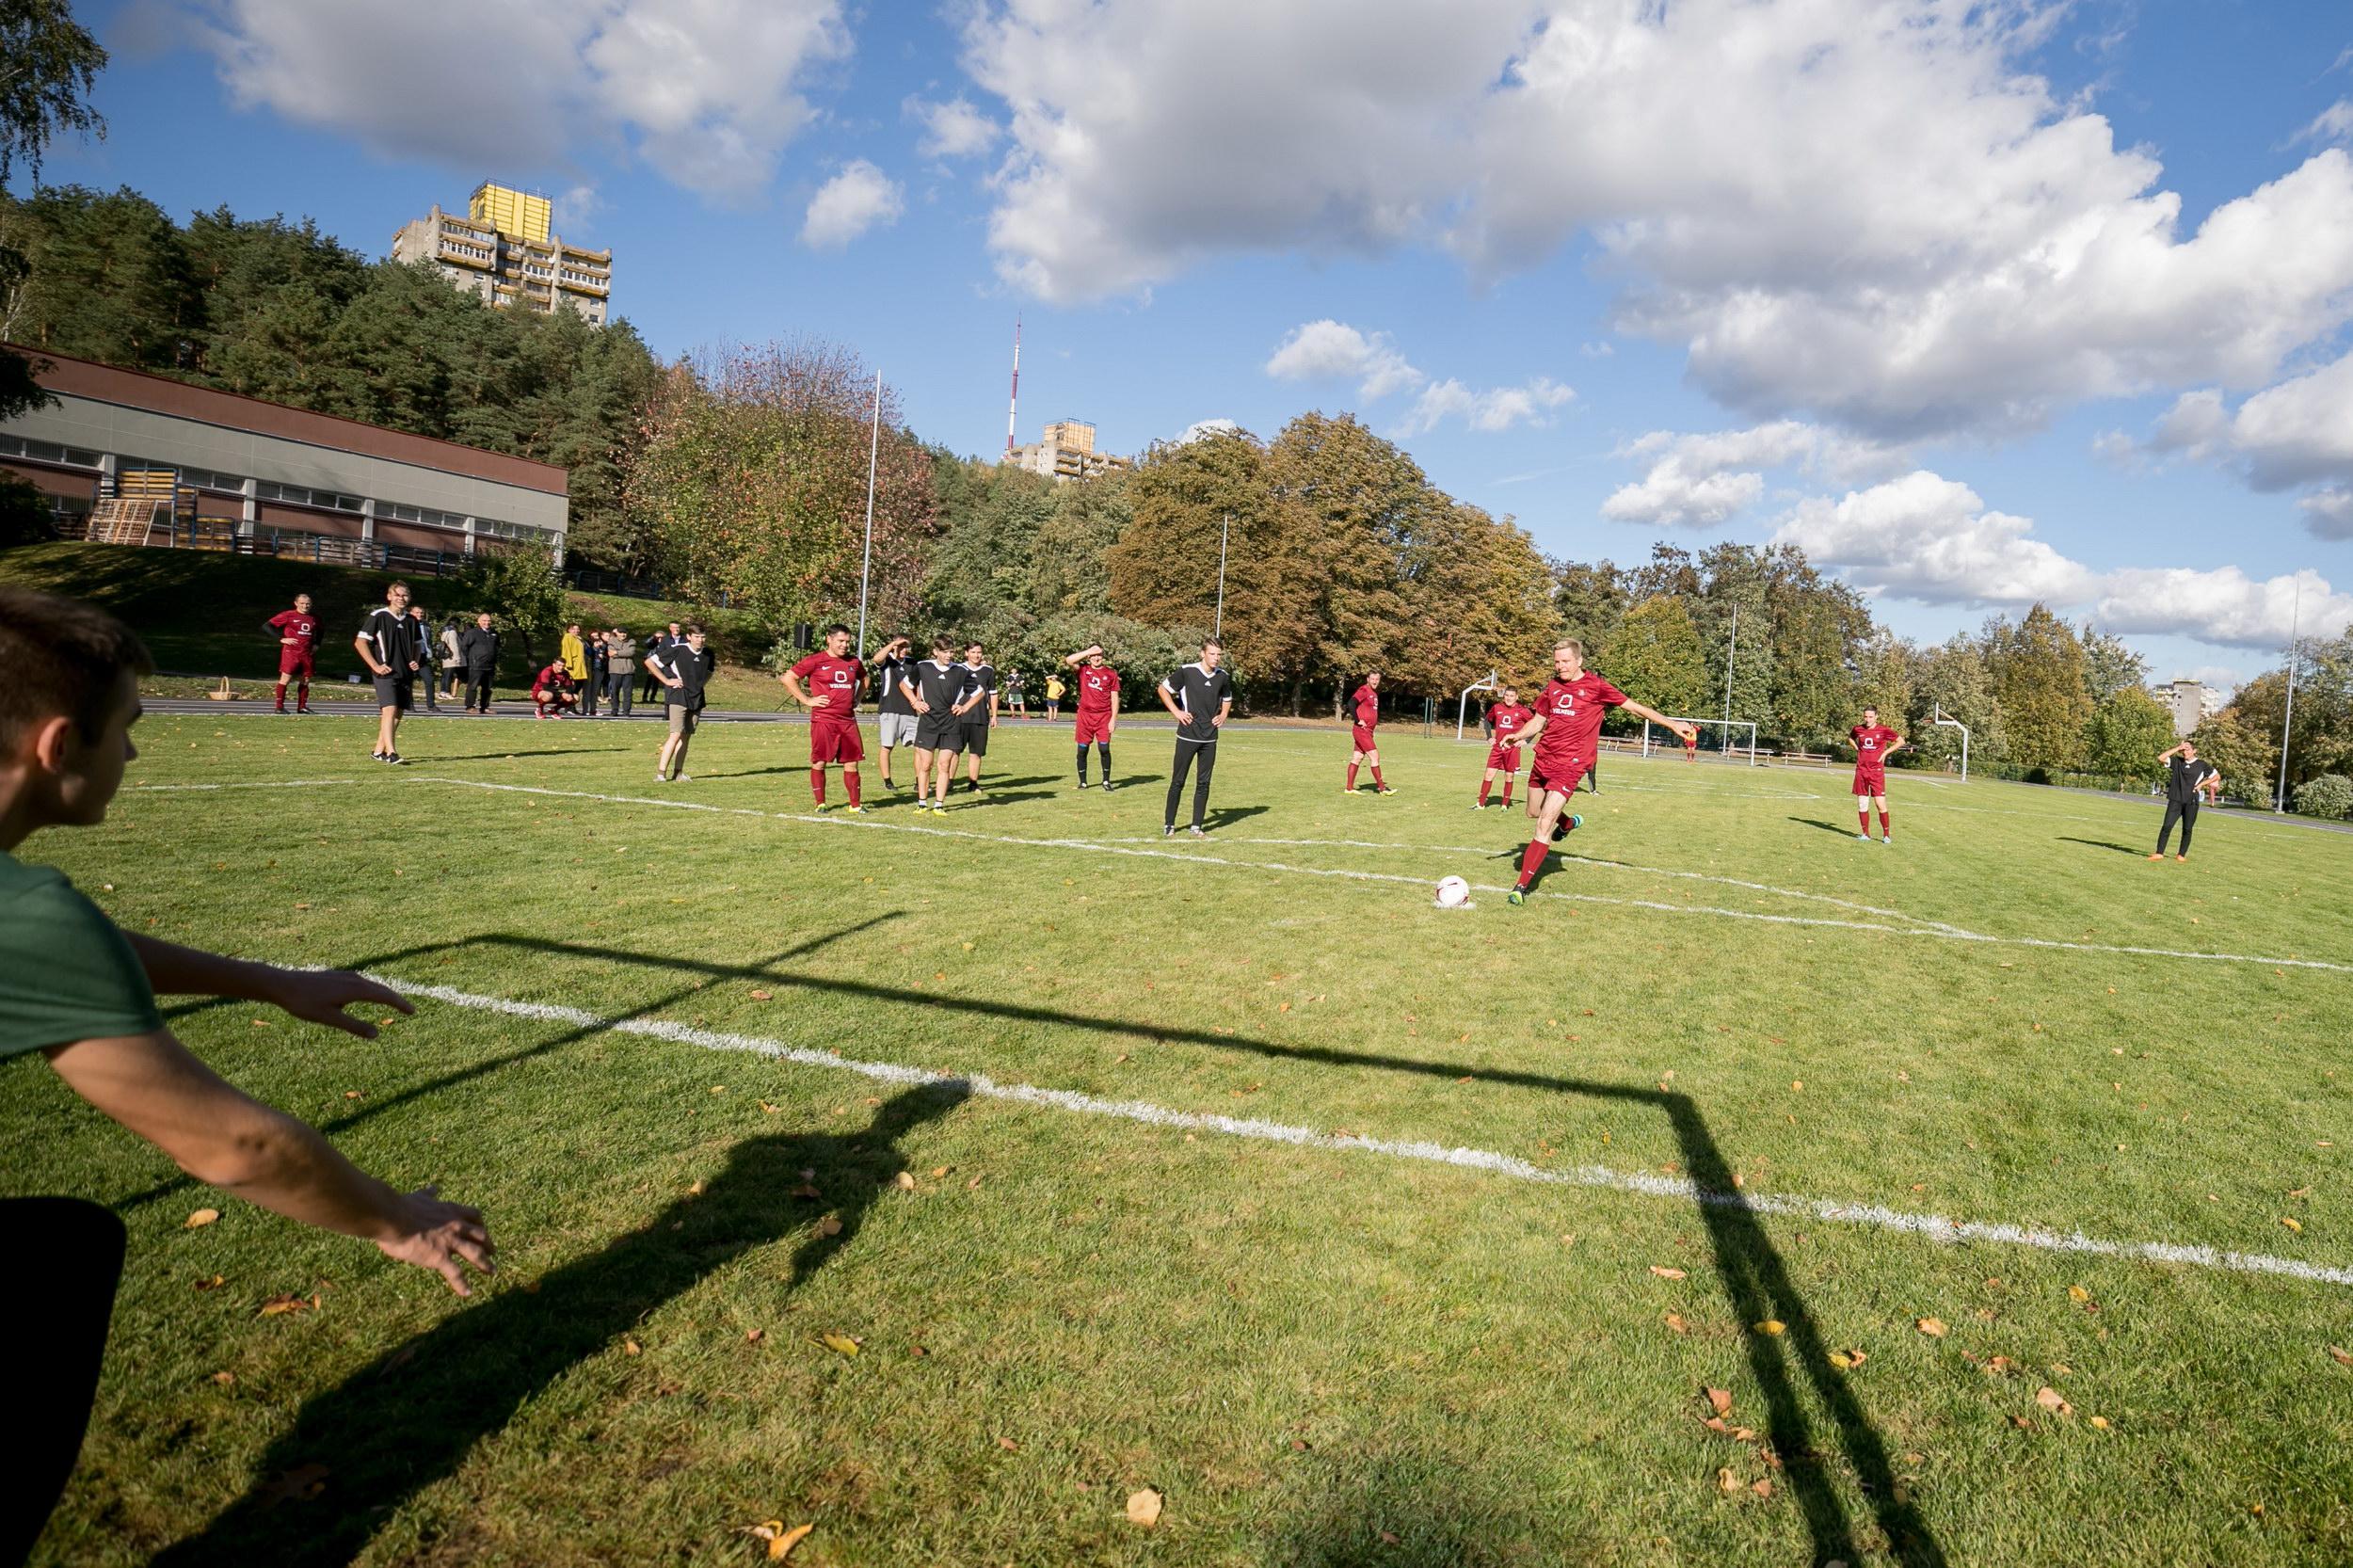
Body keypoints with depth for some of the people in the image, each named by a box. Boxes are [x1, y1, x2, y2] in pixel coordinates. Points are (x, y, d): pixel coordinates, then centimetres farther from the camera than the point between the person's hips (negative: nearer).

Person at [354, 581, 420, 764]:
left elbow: (416, 646, 25)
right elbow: (360, 642, -6)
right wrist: (376, 666, -12)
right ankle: (391, 753, -19)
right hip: (386, 673, -6)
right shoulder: (378, 616, -5)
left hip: (405, 674, 6)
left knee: (398, 713, 7)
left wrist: (415, 662, 6)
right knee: (389, 710, -16)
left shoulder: (411, 620, 12)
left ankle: (379, 751, 19)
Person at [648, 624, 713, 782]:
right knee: (676, 734, -15)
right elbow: (649, 661, -7)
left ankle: (678, 773, 15)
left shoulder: (707, 654, 6)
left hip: (696, 698, 6)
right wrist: (666, 681, -9)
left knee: (686, 736, 8)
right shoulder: (677, 650, -12)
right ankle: (660, 773, -11)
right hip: (678, 696, -6)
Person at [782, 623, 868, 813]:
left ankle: (855, 804, 13)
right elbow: (788, 678, -5)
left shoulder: (853, 662, 11)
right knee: (819, 762, 0)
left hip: (848, 721, 5)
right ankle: (820, 803, 11)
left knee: (852, 762, 5)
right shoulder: (815, 661, -5)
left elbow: (864, 678, 32)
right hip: (823, 720, -5)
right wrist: (807, 700, -8)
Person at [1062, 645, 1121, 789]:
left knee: (1104, 748, -6)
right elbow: (1069, 660, -15)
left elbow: (1115, 697, 3)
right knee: (1082, 750, 4)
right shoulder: (1083, 669, 5)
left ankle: (1106, 781, 10)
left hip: (1104, 716, -1)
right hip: (1085, 714, 1)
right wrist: (1088, 651, -13)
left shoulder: (1111, 673, 4)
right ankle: (1083, 782, 15)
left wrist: (1113, 719, -4)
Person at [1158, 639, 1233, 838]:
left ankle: (1197, 826, 15)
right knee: (1178, 781, 2)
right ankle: (1168, 825, 11)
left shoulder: (1223, 677, 5)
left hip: (1210, 739, 4)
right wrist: (1176, 712, -8)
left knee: (1203, 783, 7)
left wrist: (1223, 715, 6)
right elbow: (1163, 689, 0)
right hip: (1187, 736, -4)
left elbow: (1227, 699, 24)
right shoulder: (1187, 672, -9)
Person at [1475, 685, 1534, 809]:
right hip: (1497, 746, 3)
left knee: (1509, 776, 5)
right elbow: (1488, 720, 21)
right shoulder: (1497, 708, 5)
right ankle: (1481, 804, 6)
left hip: (1513, 748, -3)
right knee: (1489, 774, 0)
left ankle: (1505, 805, 17)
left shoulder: (1522, 710, -5)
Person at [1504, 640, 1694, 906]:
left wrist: (1671, 723, 2)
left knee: (1544, 825, -14)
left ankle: (1522, 886, -10)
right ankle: (1569, 823, 54)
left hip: (1569, 765, -6)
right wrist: (1517, 736, -3)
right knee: (1534, 812, 21)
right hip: (1542, 758, 6)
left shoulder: (1596, 686, -5)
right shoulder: (1553, 686, 9)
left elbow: (1634, 706, 2)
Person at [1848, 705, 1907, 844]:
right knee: (1862, 805, 5)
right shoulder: (1858, 729, 5)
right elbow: (1850, 736, 27)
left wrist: (1886, 752, -4)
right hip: (1861, 771, 4)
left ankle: (1886, 835, 3)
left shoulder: (1883, 730, -5)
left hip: (1877, 771, -3)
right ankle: (1866, 834, 15)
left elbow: (1901, 741, 4)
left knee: (1881, 804, -6)